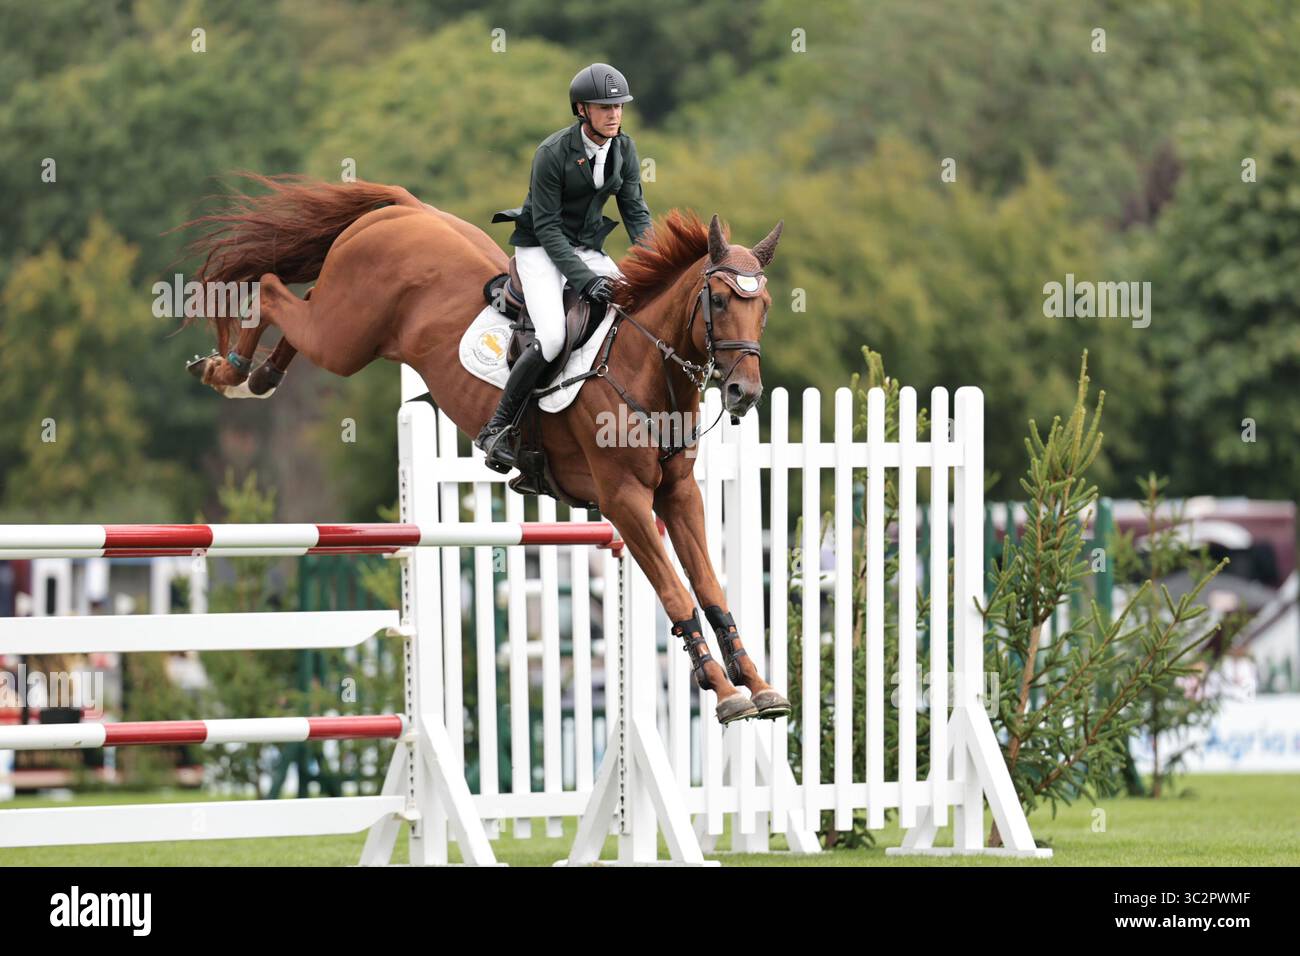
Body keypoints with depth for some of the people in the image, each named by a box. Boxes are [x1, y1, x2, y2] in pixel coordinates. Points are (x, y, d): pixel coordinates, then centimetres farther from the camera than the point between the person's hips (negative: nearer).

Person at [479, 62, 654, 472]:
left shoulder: (624, 149, -2)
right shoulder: (553, 153, -21)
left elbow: (636, 211, 3)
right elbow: (547, 228, -20)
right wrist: (584, 281, -28)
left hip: (587, 249, 6)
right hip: (540, 250, -6)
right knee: (552, 338, -27)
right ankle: (498, 429, -14)